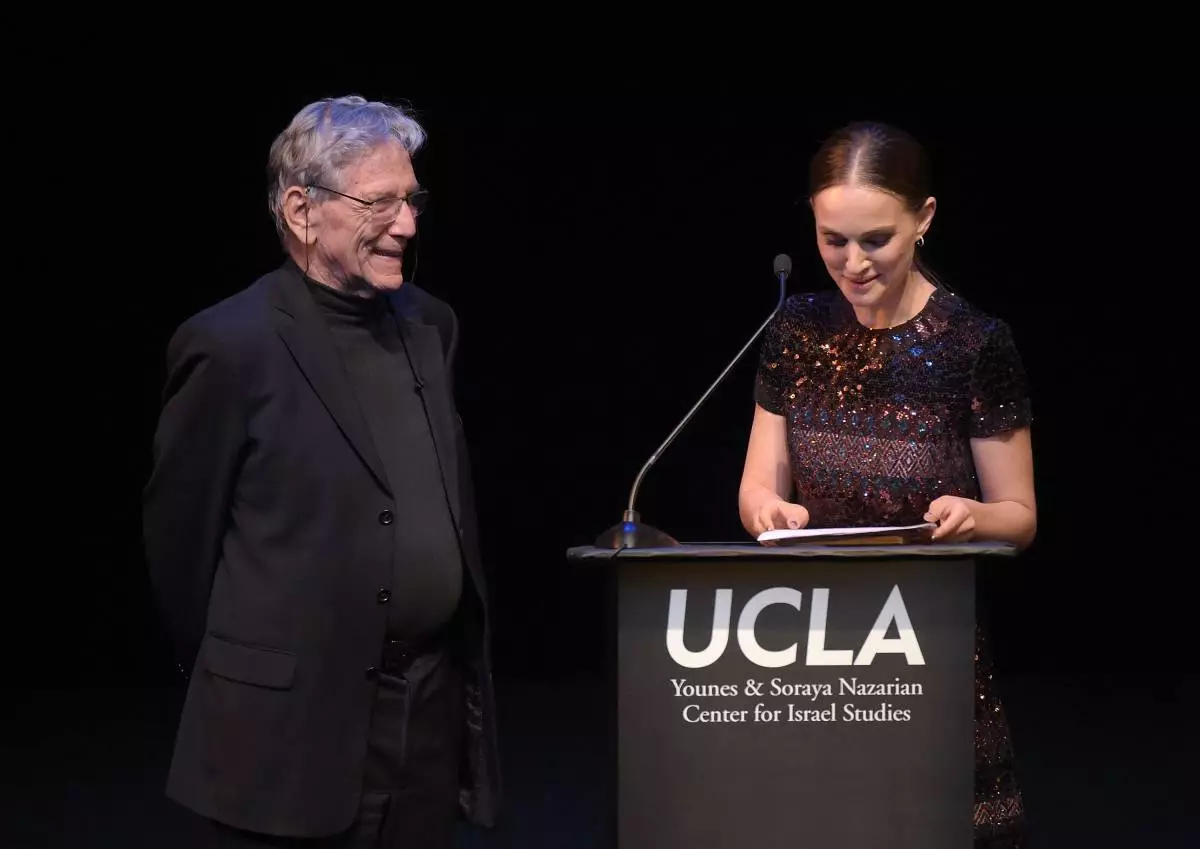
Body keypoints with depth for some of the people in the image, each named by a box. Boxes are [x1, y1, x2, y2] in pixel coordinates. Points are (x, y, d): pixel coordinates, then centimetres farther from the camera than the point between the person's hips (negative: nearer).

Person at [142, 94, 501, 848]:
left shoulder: (430, 324, 8)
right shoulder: (232, 345, -12)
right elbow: (179, 532, -5)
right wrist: (238, 668, 6)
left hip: (434, 707, 6)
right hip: (294, 725, -6)